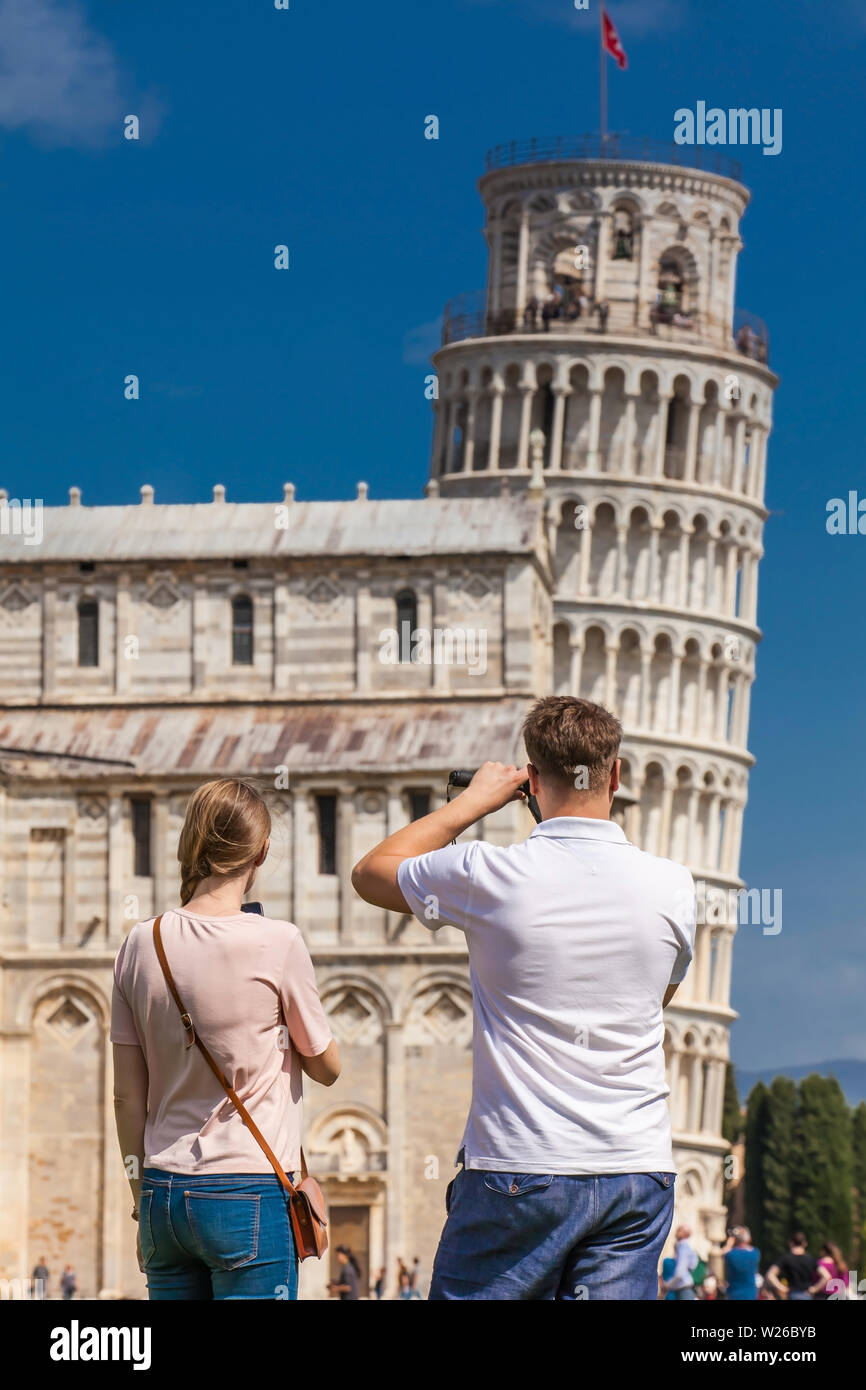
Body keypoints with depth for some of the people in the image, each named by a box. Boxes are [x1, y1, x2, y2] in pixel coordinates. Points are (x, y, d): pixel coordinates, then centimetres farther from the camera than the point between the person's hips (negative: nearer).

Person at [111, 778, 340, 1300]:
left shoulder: (141, 945, 2)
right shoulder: (277, 943, -10)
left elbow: (128, 1097, 7)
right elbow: (327, 1066, 3)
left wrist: (144, 1197, 17)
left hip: (164, 1195, 5)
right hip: (251, 1194, -5)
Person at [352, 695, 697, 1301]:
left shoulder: (492, 876, -8)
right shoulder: (672, 885, 0)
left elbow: (371, 872, 12)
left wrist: (476, 799, 19)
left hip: (520, 1169, -3)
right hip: (638, 1170, 3)